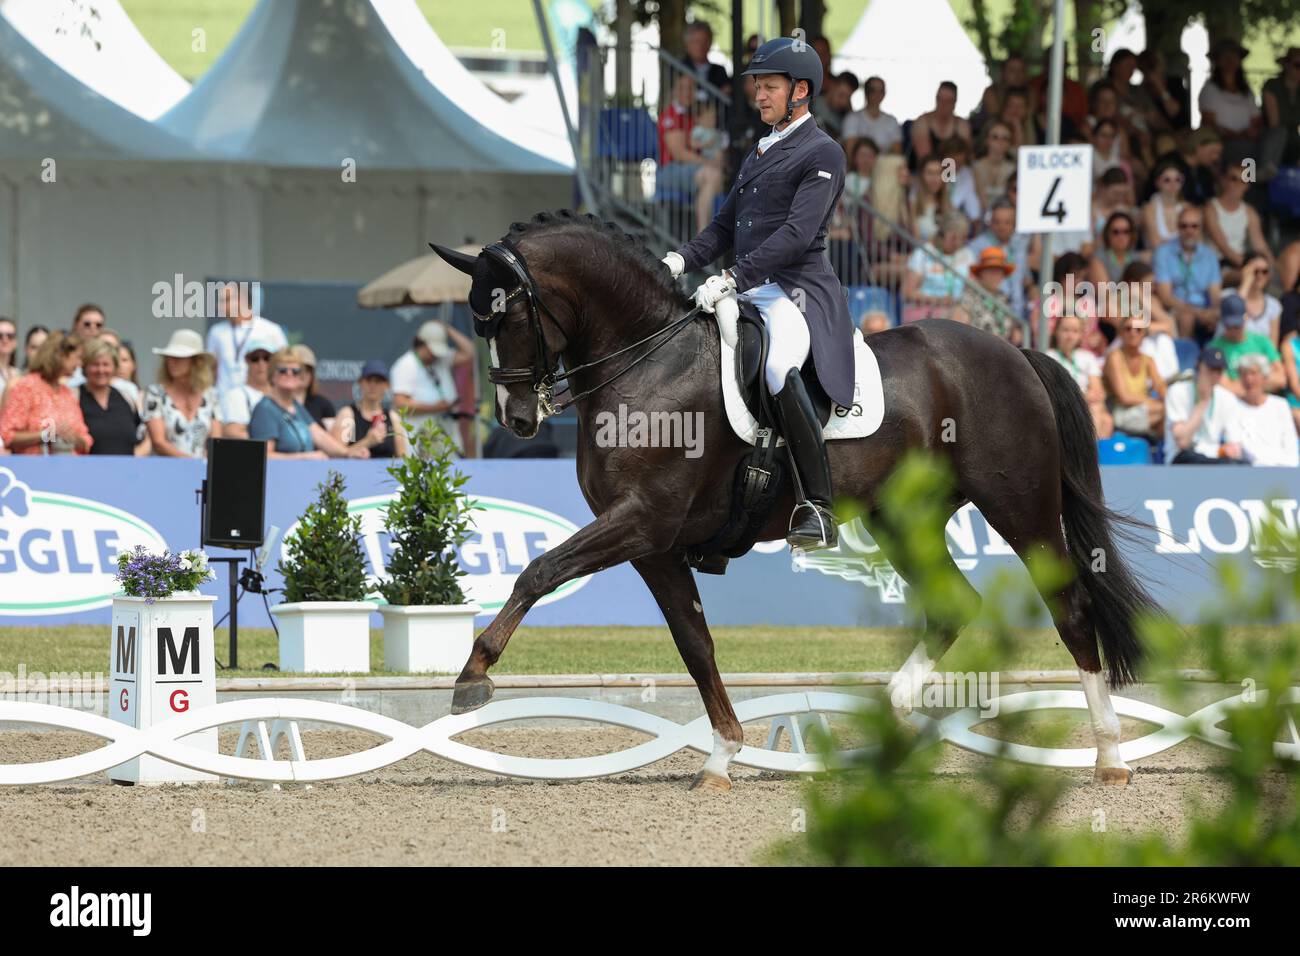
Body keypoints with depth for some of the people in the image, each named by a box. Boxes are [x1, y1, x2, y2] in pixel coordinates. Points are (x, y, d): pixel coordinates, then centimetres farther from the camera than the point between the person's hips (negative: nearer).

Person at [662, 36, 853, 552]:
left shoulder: (822, 154, -5)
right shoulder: (760, 152, 22)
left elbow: (797, 233, -17)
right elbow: (725, 225, 22)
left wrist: (732, 279, -25)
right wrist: (682, 259, 3)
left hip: (796, 291, -10)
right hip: (749, 292, 10)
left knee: (778, 369, -36)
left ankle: (818, 509, -33)